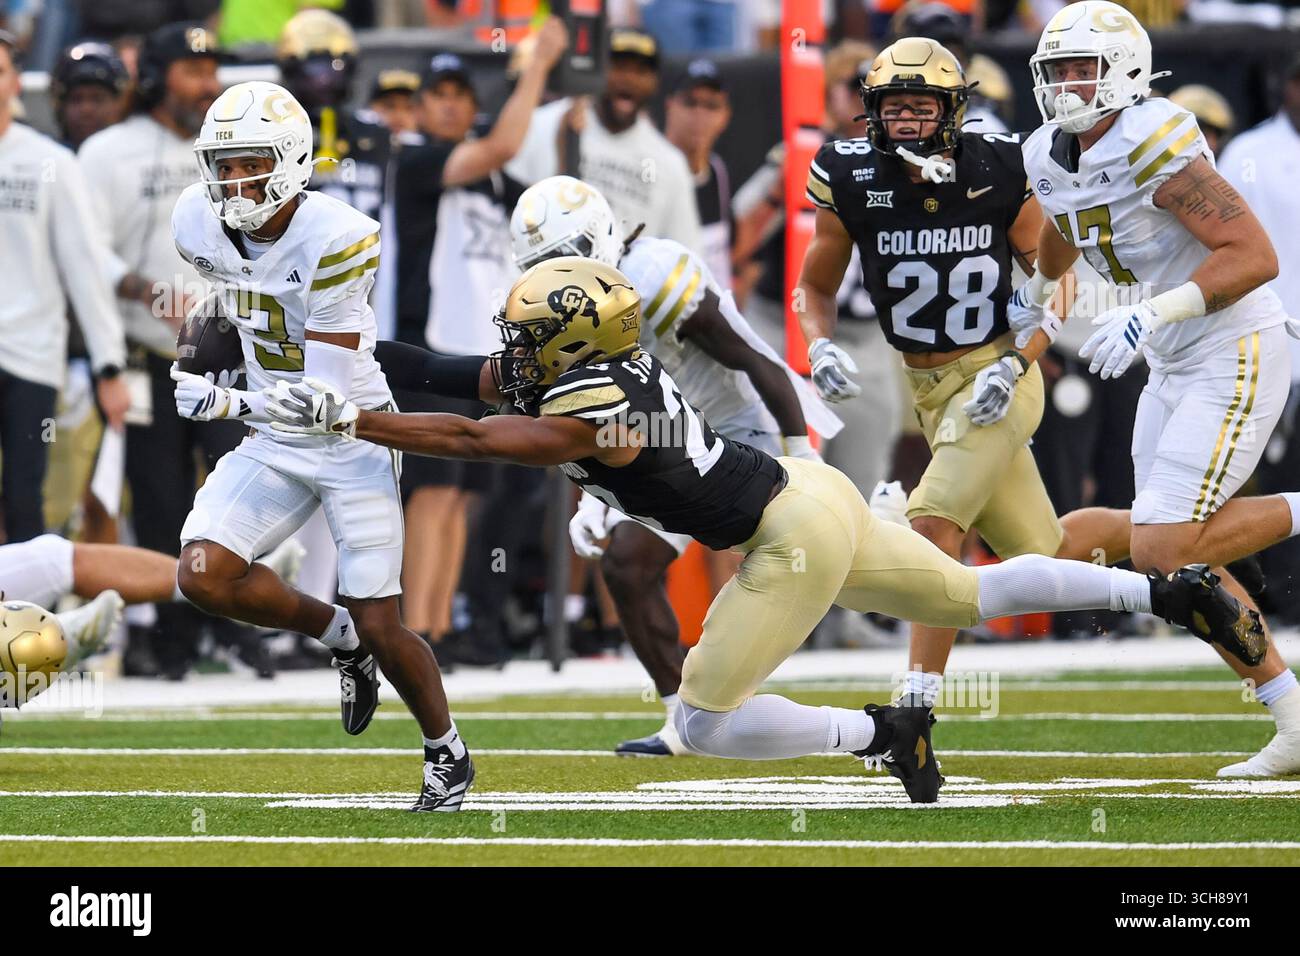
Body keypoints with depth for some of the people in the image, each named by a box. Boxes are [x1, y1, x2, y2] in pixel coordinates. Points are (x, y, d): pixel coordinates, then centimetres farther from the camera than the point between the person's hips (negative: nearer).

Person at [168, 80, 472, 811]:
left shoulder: (335, 240, -26)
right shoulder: (201, 225, -7)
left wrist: (230, 403, -40)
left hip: (353, 440, -6)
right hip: (274, 445, 6)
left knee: (381, 632, -3)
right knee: (205, 575, -15)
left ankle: (448, 753, 25)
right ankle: (341, 637, 12)